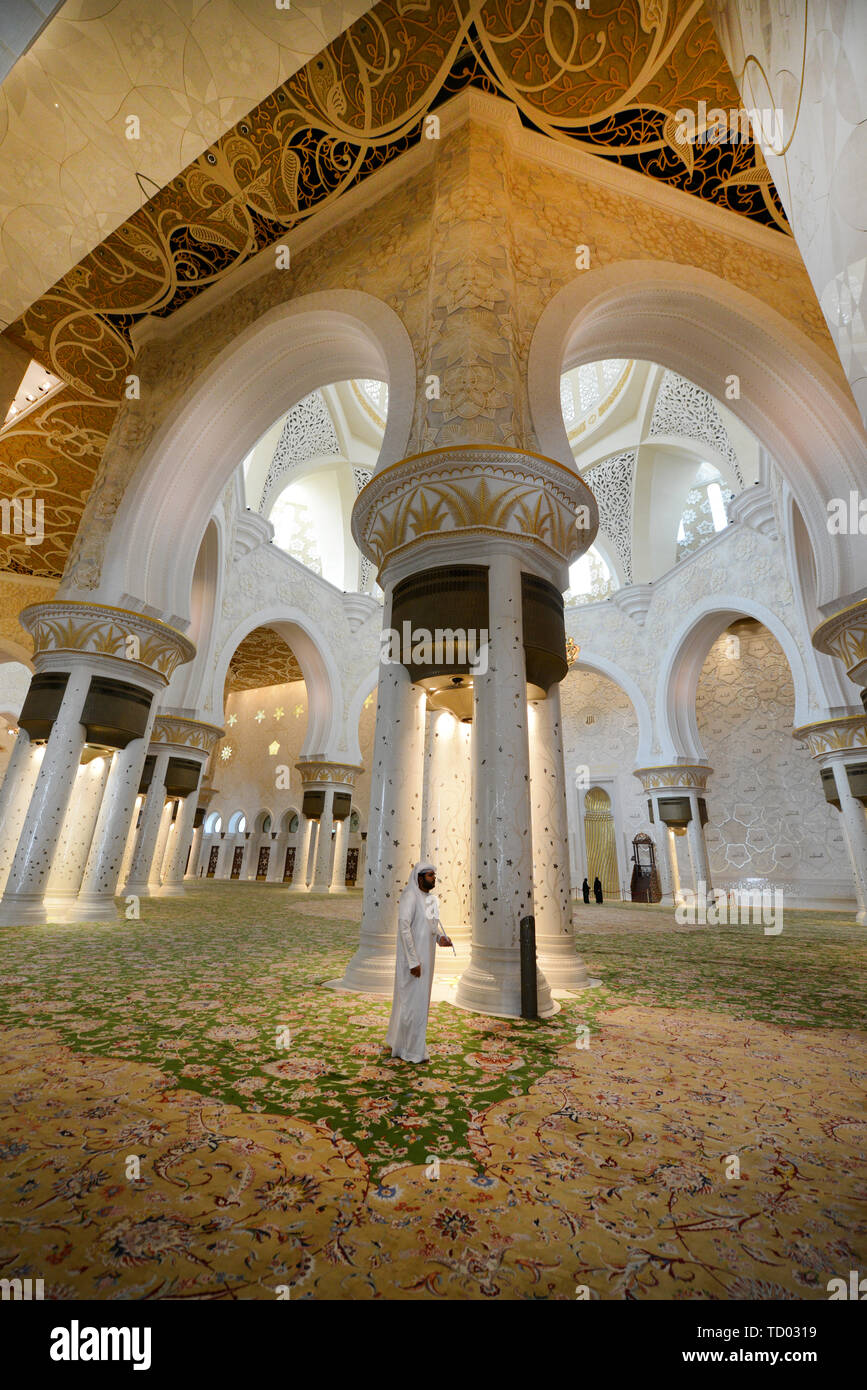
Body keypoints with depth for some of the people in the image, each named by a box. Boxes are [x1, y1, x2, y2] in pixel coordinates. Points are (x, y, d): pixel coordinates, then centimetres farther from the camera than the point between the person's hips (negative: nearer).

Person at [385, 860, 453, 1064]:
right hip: (412, 957, -9)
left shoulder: (431, 898, 7)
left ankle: (398, 1042, 37)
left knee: (419, 999, 20)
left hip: (426, 956, 9)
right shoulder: (410, 896, -20)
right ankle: (412, 1050, 18)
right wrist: (413, 961, -25)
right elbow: (404, 927, -25)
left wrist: (441, 938, -6)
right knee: (412, 1001, 1)